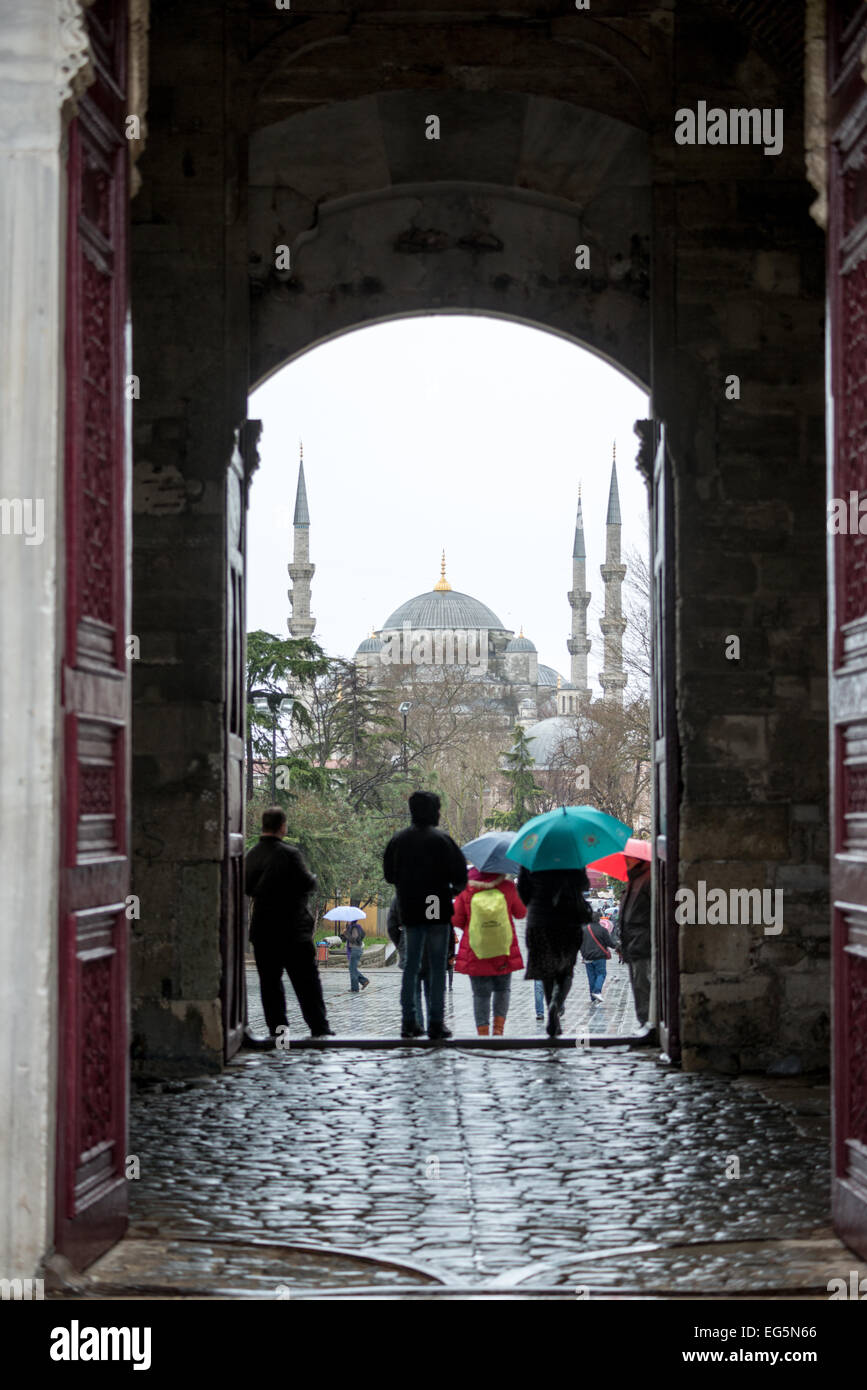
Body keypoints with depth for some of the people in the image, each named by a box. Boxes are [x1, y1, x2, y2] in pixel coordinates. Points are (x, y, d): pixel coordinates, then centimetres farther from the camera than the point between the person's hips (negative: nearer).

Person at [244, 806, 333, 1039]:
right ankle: (319, 1028, 0)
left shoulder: (252, 855, 3)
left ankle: (277, 1027, 9)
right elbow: (307, 884, -13)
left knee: (270, 981, 11)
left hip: (262, 930, 5)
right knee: (307, 982, 0)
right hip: (292, 930, -5)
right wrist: (312, 877, 8)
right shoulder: (289, 854, -15)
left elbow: (248, 889, 9)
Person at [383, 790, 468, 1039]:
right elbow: (460, 875, -11)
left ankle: (409, 1021, 9)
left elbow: (389, 875, 10)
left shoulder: (398, 840, 4)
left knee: (411, 964, 12)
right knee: (437, 966, 1)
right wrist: (454, 889, 10)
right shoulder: (441, 839, -11)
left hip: (409, 912, 4)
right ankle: (436, 1023, -2)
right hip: (438, 911, -4)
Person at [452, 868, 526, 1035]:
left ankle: (482, 1033, 1)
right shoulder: (507, 888, -9)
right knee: (502, 989, 19)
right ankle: (498, 1028, 10)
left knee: (481, 994, 6)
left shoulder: (466, 891, -10)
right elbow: (521, 913, 6)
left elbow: (457, 921, -3)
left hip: (475, 954, -1)